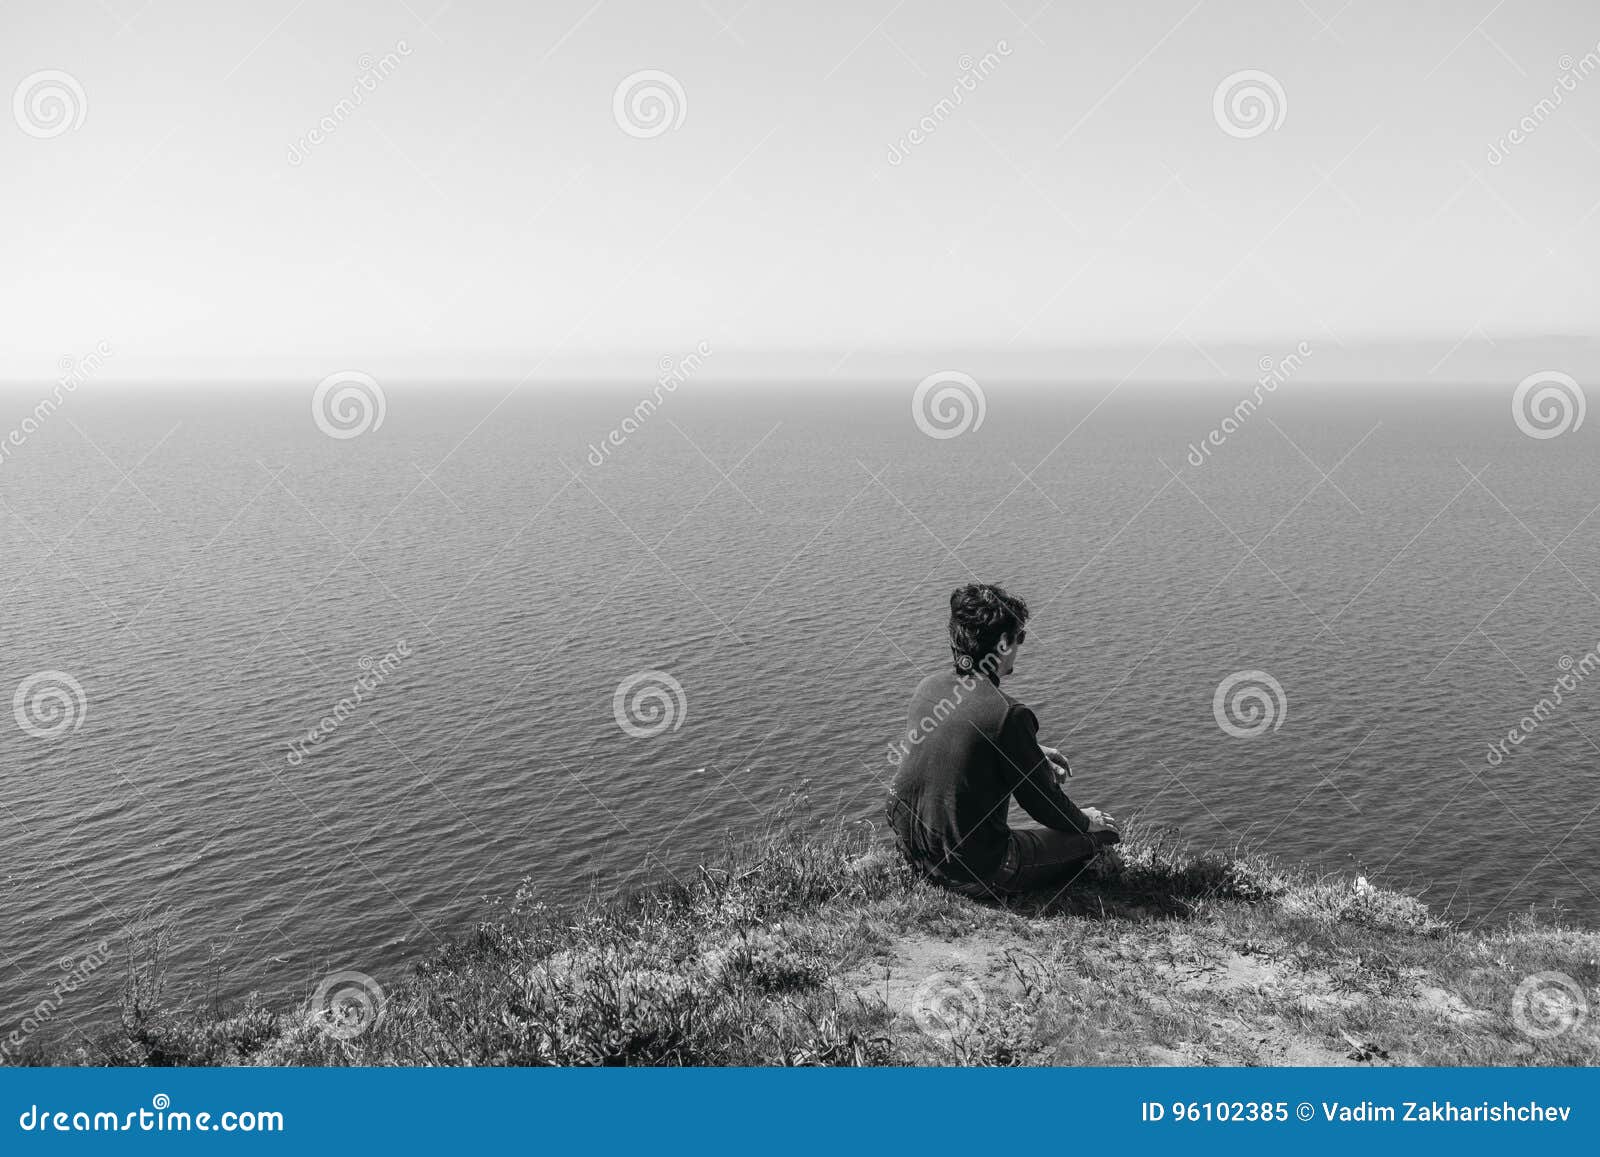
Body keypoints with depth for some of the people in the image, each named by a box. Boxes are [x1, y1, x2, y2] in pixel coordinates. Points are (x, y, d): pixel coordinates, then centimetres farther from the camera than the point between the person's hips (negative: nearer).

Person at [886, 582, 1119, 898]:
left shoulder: (928, 687, -2)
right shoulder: (1009, 714, -23)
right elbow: (1045, 806, -11)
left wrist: (1031, 754, 23)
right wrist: (1085, 821, 10)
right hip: (975, 873, -7)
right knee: (1100, 833, 10)